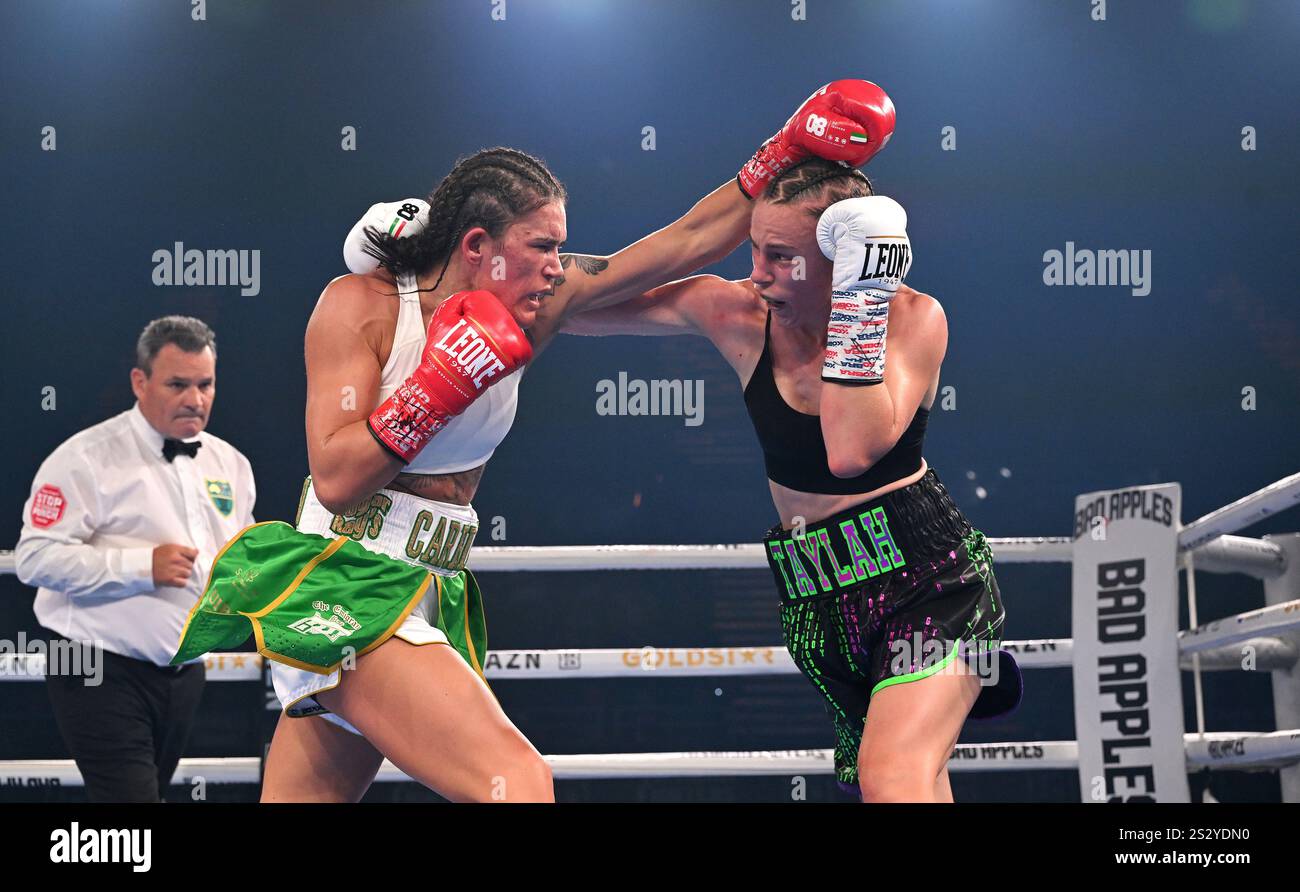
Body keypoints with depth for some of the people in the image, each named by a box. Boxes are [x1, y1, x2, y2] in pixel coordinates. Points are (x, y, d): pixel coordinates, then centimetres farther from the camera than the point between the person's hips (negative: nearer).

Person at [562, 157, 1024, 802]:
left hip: (926, 576, -5)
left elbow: (852, 450, -31)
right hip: (818, 598, 5)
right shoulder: (735, 312, -5)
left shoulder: (911, 317, -14)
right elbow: (578, 305, 5)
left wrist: (860, 297, -30)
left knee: (893, 783, -24)